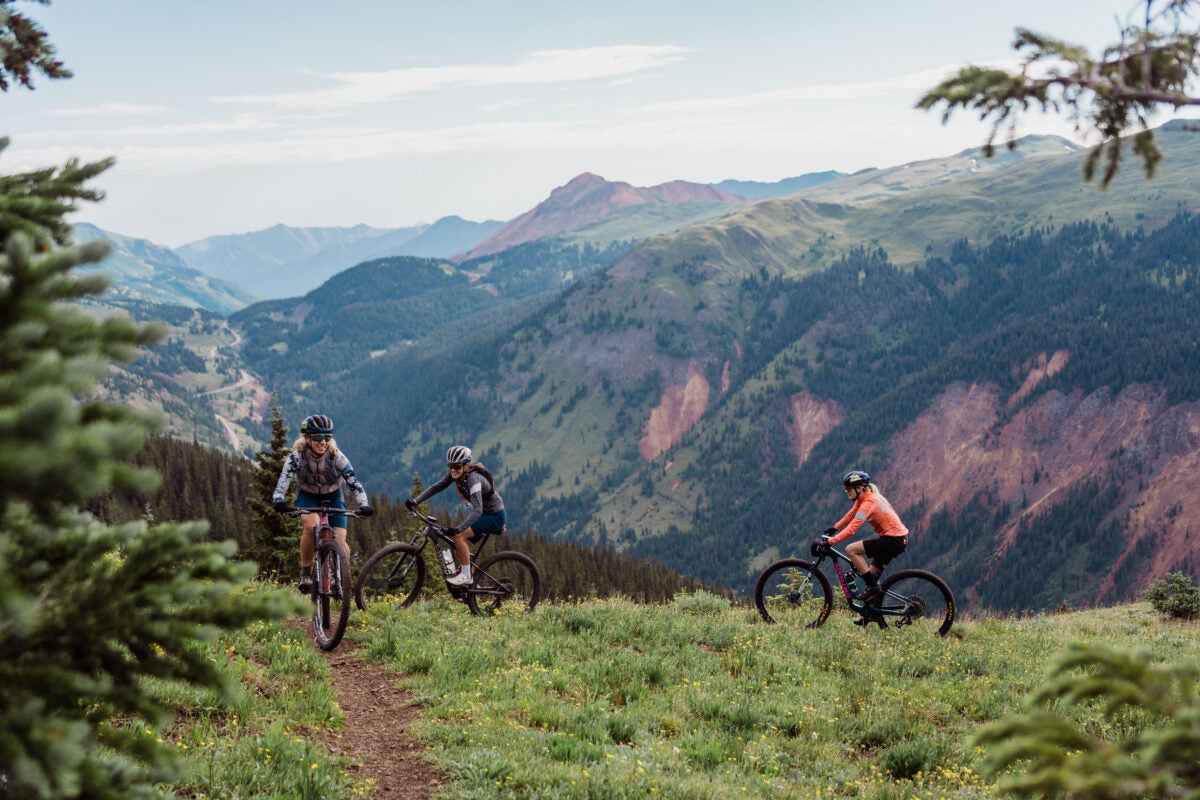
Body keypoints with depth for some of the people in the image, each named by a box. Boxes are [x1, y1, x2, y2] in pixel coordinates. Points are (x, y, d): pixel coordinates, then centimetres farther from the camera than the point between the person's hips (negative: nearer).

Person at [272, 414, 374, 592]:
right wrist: (279, 501, -52)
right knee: (311, 526, -33)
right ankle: (305, 572, -16)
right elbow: (283, 481, -32)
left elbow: (354, 482, -27)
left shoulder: (336, 457, -24)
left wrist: (364, 505, -42)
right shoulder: (297, 456, -24)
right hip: (307, 496, -1)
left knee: (340, 540, -15)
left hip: (332, 497, 1)